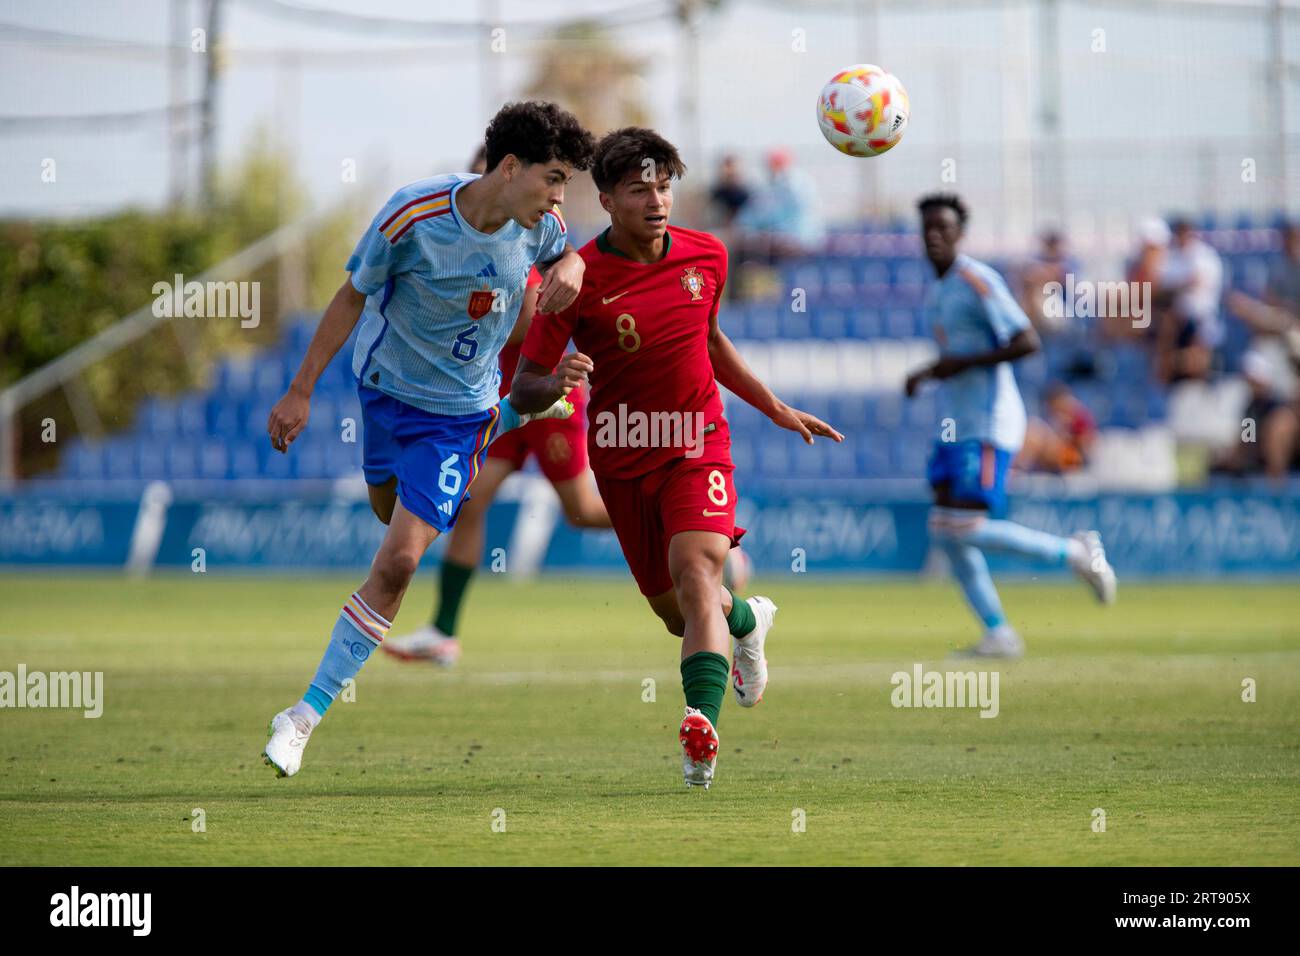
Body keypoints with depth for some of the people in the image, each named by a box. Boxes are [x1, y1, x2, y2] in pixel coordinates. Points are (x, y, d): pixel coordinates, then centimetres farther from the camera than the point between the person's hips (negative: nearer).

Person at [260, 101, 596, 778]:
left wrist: (570, 268, -15)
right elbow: (353, 297, -12)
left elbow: (565, 253, 11)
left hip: (459, 411, 0)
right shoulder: (412, 216, -26)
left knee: (398, 561, -13)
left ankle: (307, 714, -5)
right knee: (389, 511, 27)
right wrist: (301, 391, -10)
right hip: (385, 385, 0)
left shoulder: (538, 226, -15)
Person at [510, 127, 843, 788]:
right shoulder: (577, 280, -14)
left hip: (697, 444, 0)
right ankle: (748, 620, 47)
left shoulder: (706, 257, -3)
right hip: (622, 459, 0)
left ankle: (703, 728, -40)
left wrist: (776, 410, 22)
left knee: (696, 573, -26)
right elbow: (523, 391, -13)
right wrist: (557, 383, -36)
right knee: (676, 614, 11)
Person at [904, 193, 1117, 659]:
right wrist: (927, 373, 16)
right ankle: (998, 634, 7)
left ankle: (1075, 552, 2)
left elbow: (1027, 342, -21)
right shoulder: (935, 292, 15)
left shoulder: (977, 281, -14)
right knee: (945, 530, 2)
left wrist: (961, 363, -22)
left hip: (989, 425, -9)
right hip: (953, 424, 9)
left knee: (967, 528, -15)